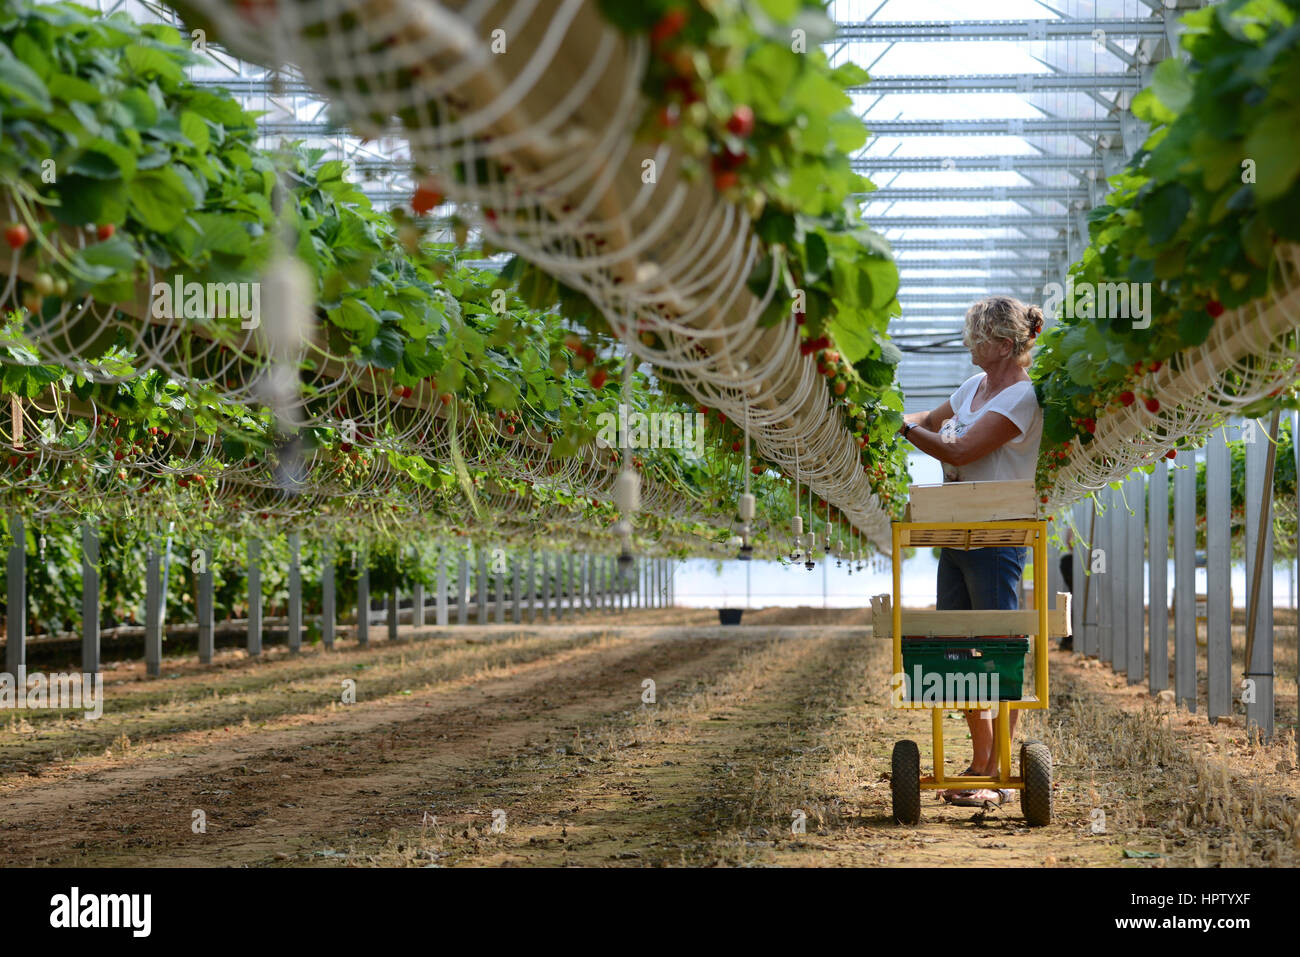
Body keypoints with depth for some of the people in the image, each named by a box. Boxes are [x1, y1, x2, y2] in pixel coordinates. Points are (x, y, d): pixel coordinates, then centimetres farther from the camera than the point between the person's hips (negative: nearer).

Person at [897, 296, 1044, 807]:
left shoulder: (1022, 397, -13)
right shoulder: (975, 386, 13)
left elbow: (959, 451, -18)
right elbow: (932, 420, 28)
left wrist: (900, 426, -15)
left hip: (997, 541, -9)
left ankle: (999, 778, 1)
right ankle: (981, 762, 22)